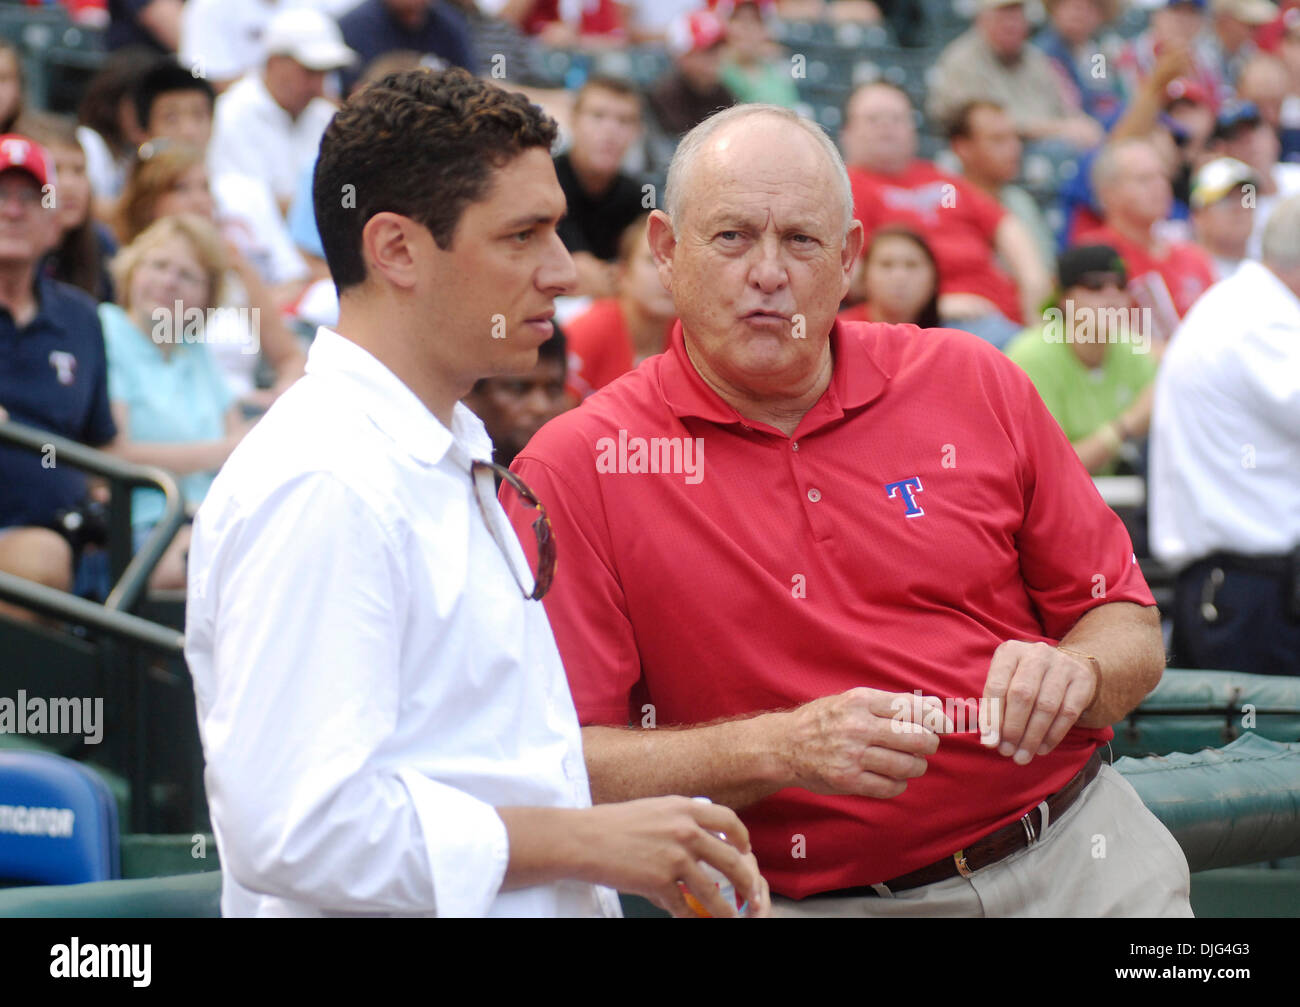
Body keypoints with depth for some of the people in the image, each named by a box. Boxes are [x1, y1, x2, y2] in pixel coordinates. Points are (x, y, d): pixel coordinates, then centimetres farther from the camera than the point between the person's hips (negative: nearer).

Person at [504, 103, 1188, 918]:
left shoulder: (973, 384, 10)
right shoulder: (576, 468, 0)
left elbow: (1131, 627, 16)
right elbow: (555, 760, -6)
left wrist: (1074, 673, -7)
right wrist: (779, 750, -17)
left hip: (1079, 854, 1)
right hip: (818, 899, -1)